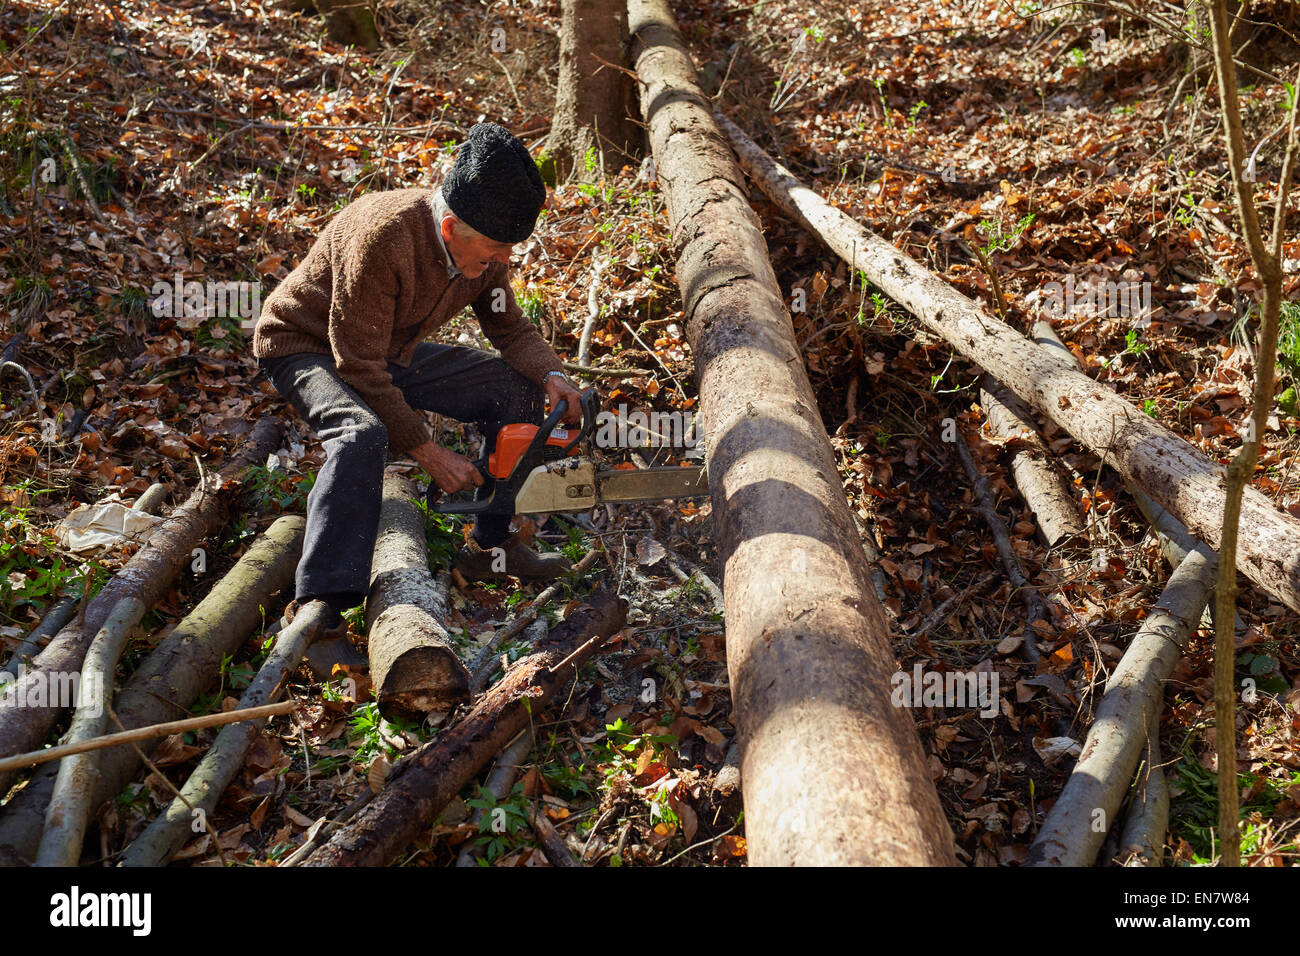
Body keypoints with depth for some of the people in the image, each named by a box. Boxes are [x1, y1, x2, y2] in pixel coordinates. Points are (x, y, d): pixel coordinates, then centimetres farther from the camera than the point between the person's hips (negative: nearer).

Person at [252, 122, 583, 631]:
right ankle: (317, 604, -38)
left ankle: (491, 546, 4)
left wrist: (551, 374, -19)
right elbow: (358, 366, -32)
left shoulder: (485, 247, -13)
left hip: (394, 352, 7)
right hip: (307, 347, -7)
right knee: (363, 433, -38)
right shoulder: (383, 236, -36)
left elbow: (509, 327, 2)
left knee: (516, 390, -3)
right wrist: (428, 453, -29)